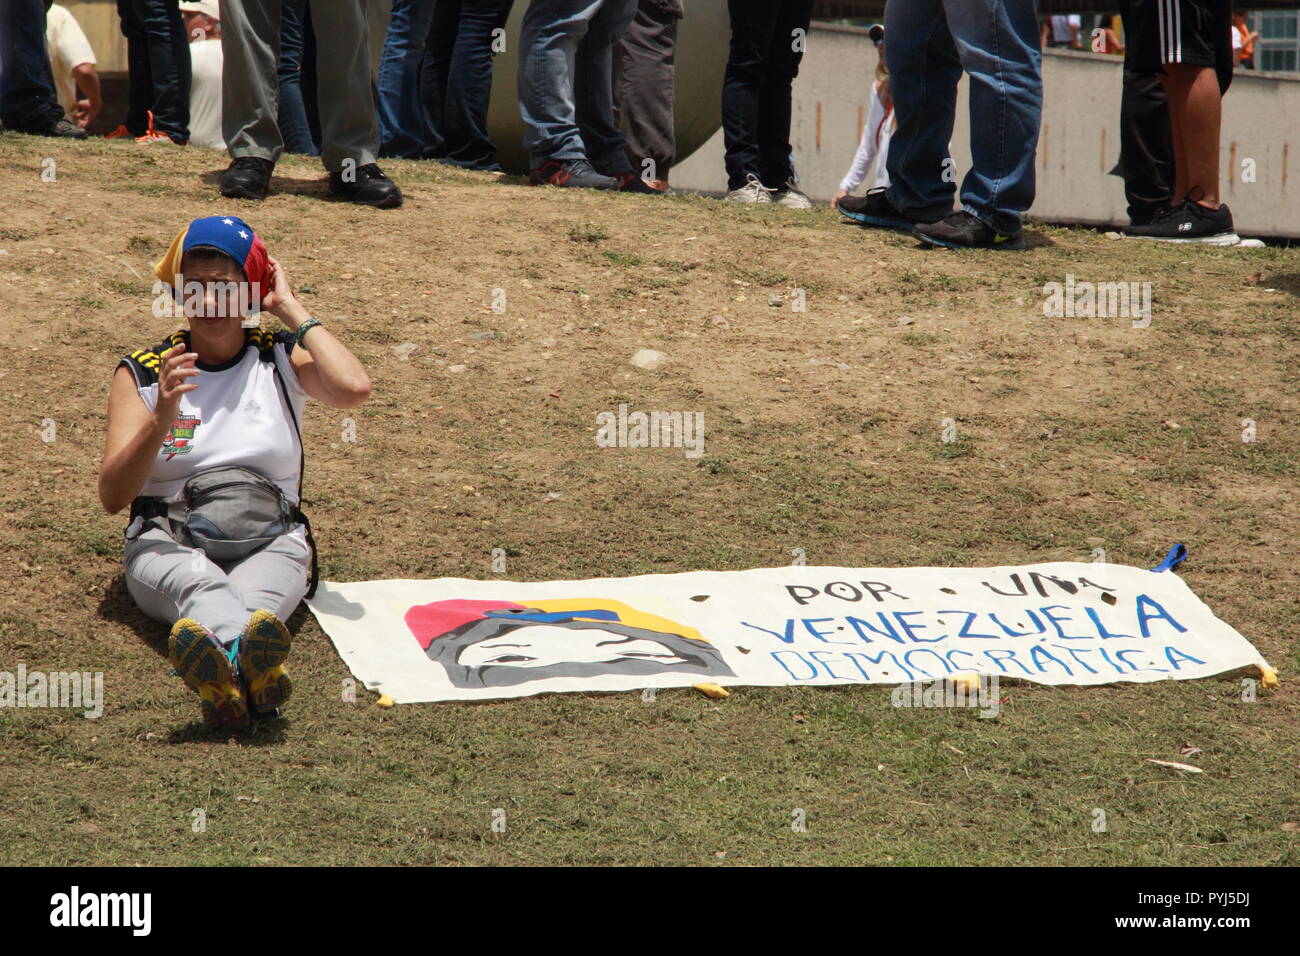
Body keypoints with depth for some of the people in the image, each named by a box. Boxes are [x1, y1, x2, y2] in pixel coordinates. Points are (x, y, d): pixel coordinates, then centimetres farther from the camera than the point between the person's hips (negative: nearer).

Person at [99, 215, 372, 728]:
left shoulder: (282, 360, 12)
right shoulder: (142, 371, 10)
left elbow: (354, 388, -13)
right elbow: (112, 496, 1)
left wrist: (292, 311, 0)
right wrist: (161, 417, -16)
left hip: (269, 538, 1)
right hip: (168, 539, -1)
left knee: (254, 596, -37)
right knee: (200, 583, -39)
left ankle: (226, 675, -73)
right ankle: (251, 666, -74)